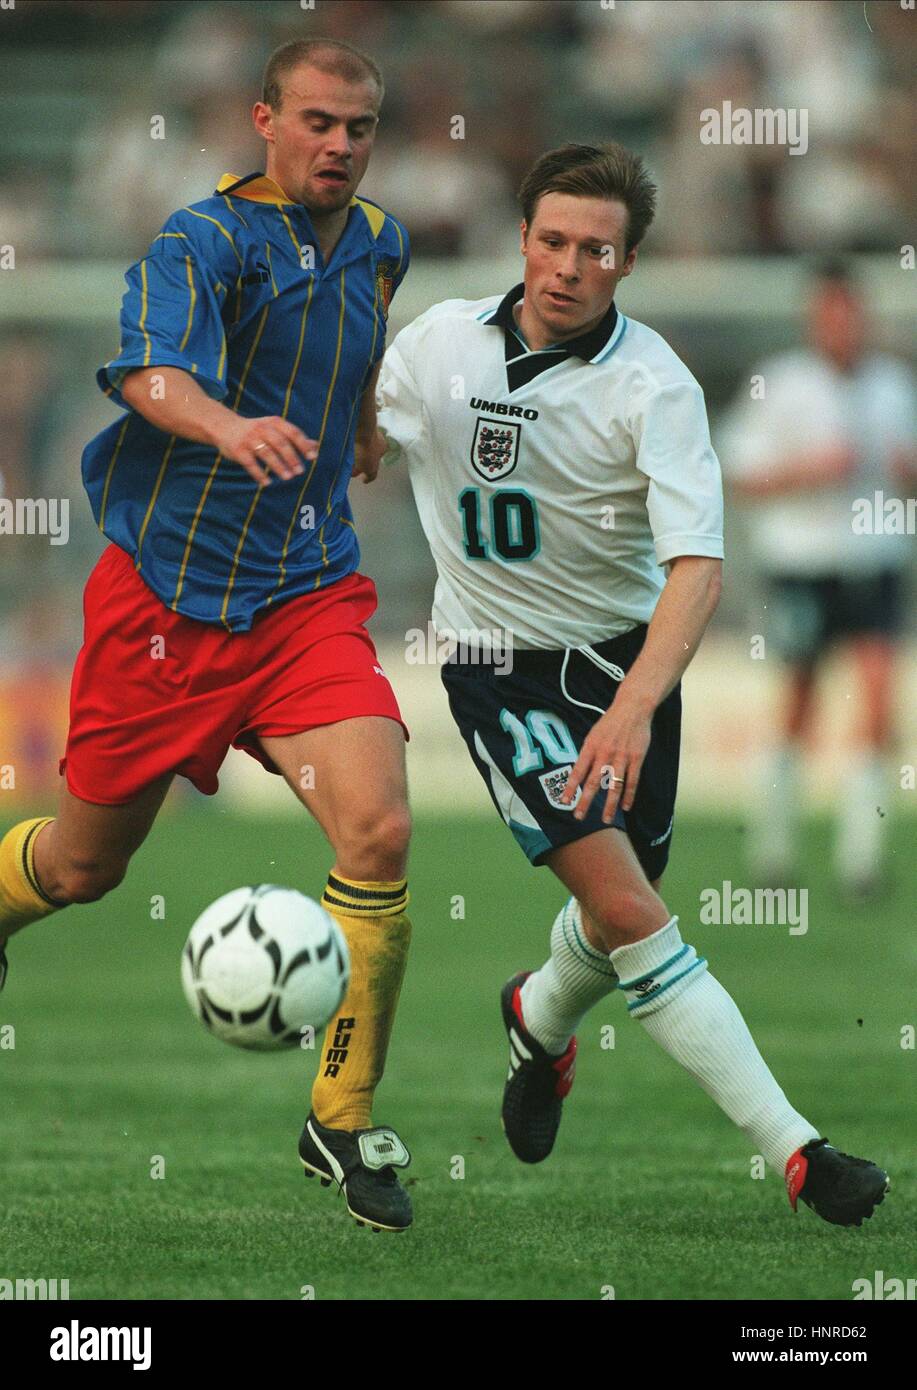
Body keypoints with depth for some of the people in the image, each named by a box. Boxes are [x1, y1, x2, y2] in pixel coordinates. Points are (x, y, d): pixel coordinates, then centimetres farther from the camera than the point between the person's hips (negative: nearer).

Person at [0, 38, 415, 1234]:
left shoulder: (378, 247, 6)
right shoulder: (204, 241, -16)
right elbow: (150, 370, -37)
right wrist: (226, 425, -55)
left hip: (307, 596, 4)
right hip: (168, 589, -4)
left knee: (379, 833, -17)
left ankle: (344, 1122, -3)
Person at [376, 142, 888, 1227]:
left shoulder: (655, 386, -17)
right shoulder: (437, 343, -7)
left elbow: (697, 565, -28)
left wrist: (634, 708, -41)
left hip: (626, 658, 1)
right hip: (501, 668, -1)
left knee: (624, 902, 15)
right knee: (627, 908, -16)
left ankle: (541, 1020, 52)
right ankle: (792, 1149, -19)